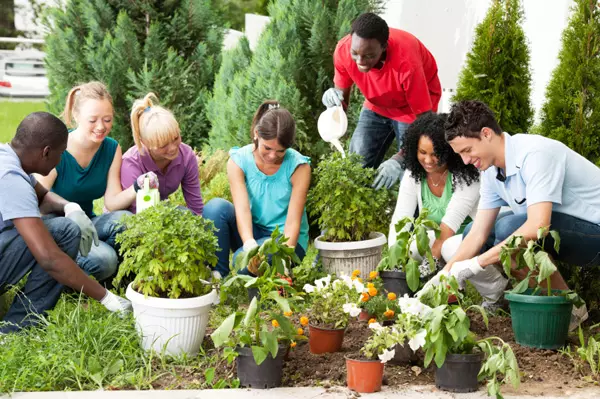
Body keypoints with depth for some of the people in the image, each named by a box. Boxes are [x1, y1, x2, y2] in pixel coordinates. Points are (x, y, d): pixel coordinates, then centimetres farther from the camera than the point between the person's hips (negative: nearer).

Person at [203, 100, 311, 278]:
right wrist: (250, 244, -40)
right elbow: (242, 209, -22)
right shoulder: (238, 161, -10)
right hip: (252, 233, 4)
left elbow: (293, 221, -19)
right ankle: (217, 275, -18)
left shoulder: (298, 166, -15)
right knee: (216, 206, -25)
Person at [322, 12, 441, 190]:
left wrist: (399, 159, -45)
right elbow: (342, 98, -11)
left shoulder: (406, 61, -40)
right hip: (377, 105, 4)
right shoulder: (343, 50, -27)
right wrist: (334, 98, -37)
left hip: (413, 106, -4)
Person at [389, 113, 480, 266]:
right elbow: (400, 217, -11)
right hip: (437, 237, 5)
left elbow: (452, 220, -24)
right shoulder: (413, 173, -4)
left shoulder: (465, 174, -19)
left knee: (451, 247, -37)